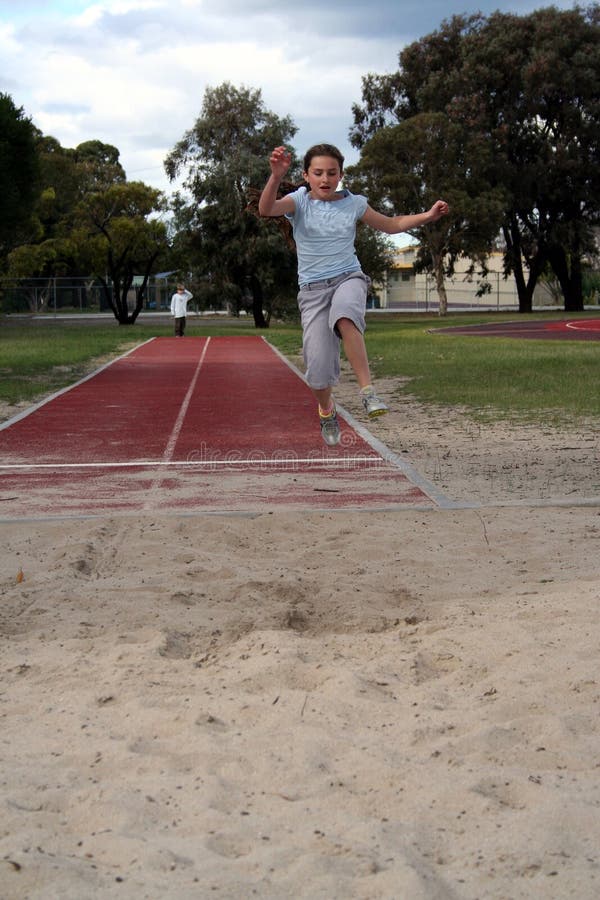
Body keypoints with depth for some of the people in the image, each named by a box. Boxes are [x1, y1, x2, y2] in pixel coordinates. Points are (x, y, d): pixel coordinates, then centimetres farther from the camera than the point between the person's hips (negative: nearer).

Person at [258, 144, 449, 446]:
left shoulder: (353, 203, 5)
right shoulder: (299, 201, -2)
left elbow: (391, 225, 20)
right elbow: (266, 209, -23)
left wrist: (427, 216, 7)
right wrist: (276, 176, -40)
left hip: (349, 278, 0)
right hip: (313, 287, 0)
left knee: (345, 316, -38)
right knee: (318, 367, -6)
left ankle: (367, 390, -37)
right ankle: (326, 410, 27)